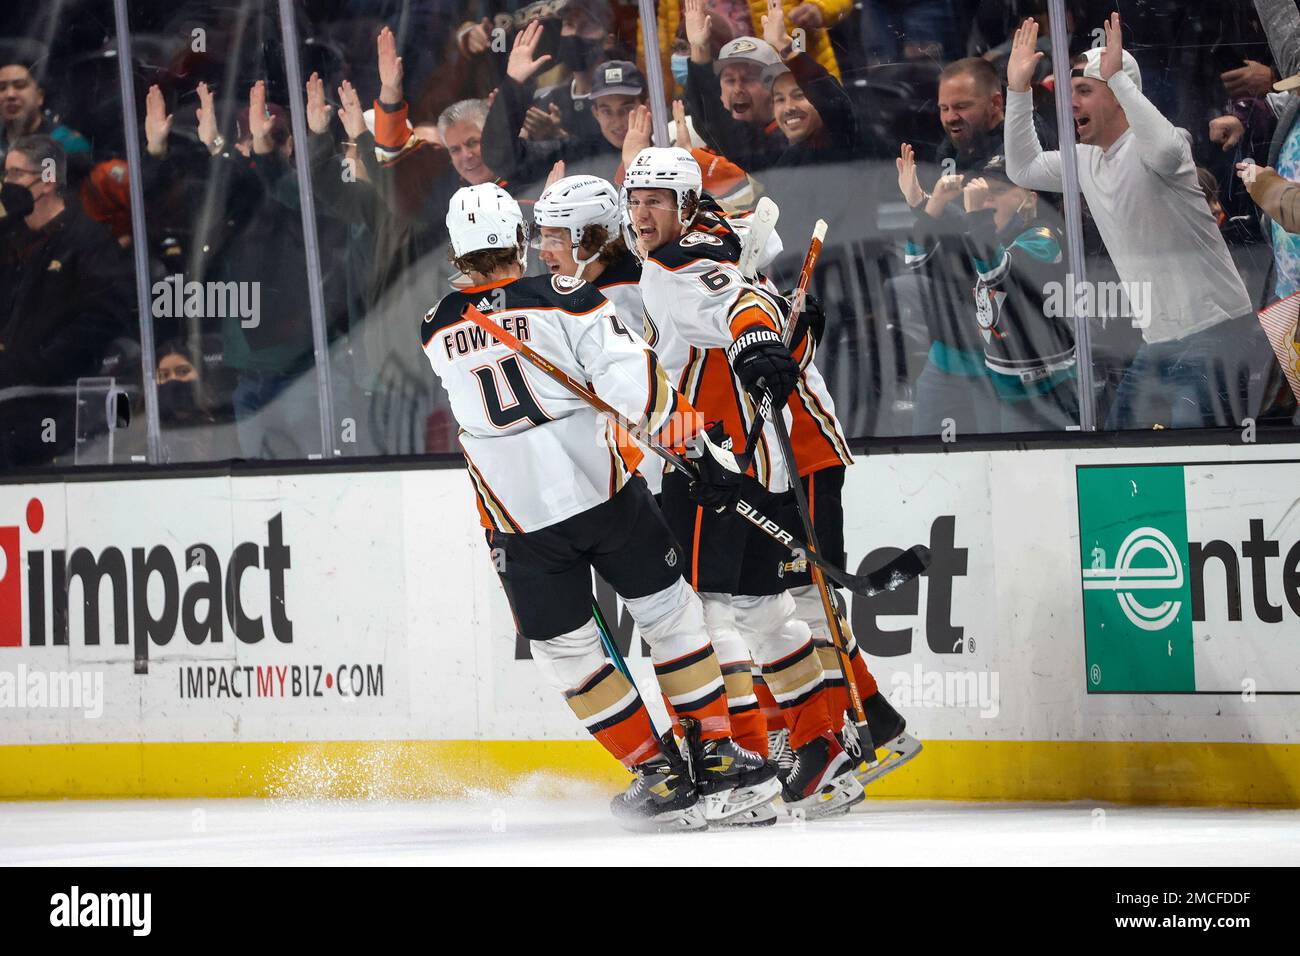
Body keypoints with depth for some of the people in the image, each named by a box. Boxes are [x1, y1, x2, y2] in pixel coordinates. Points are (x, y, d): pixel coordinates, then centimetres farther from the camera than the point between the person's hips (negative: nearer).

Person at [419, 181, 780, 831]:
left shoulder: (437, 332, 3)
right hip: (607, 491, -1)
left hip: (519, 519, 1)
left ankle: (659, 775, 9)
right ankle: (717, 755, 15)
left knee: (566, 651, 12)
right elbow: (633, 378, -14)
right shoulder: (564, 299, -7)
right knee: (670, 616, 14)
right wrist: (695, 444, -9)